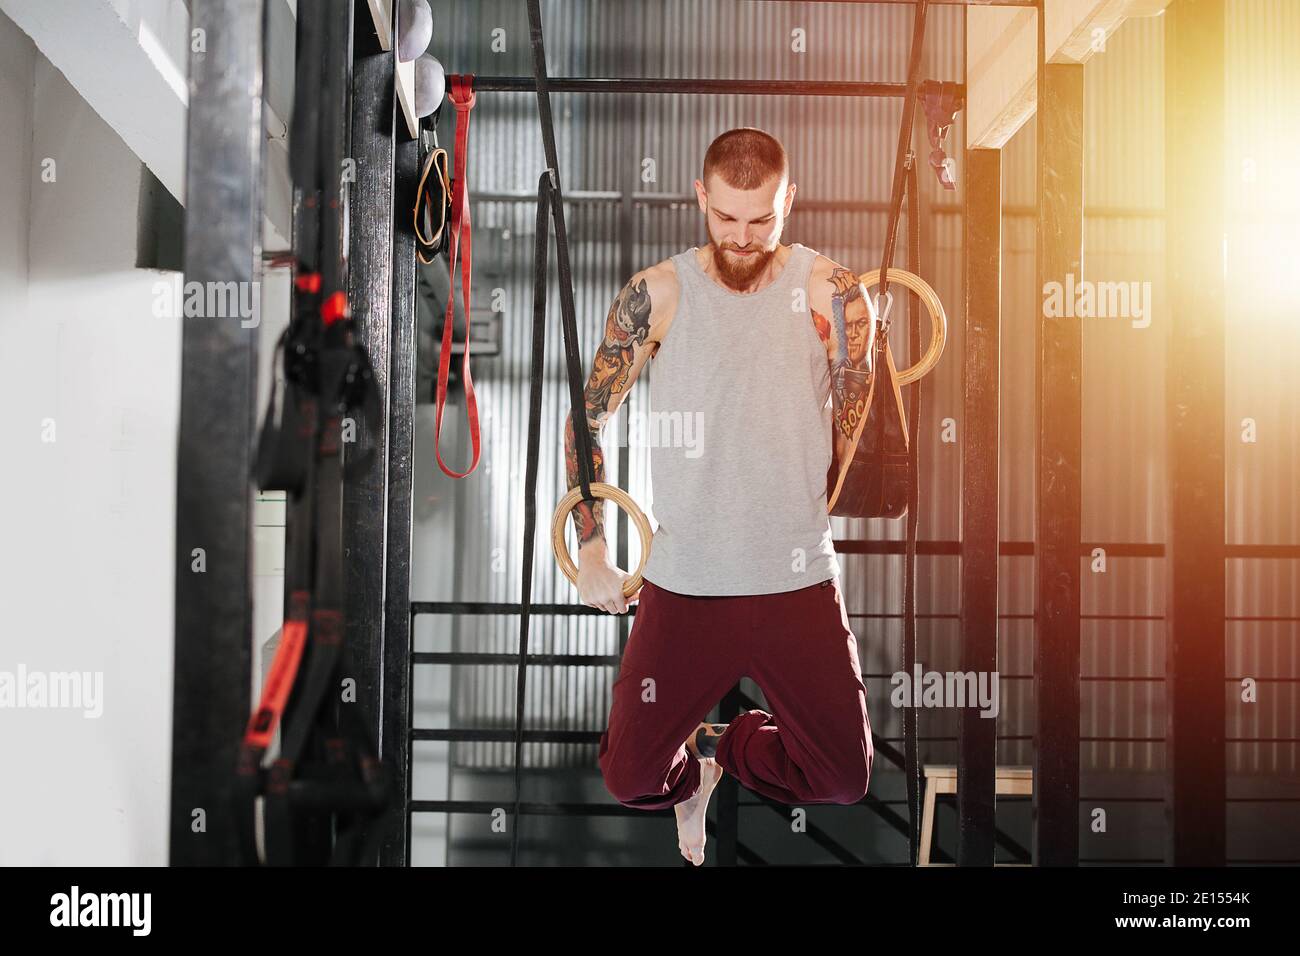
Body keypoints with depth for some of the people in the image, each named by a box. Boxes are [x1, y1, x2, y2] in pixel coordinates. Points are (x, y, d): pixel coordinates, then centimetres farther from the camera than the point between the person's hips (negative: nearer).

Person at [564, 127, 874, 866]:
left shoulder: (831, 294, -4)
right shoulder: (658, 295, -4)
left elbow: (859, 435, 7)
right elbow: (586, 421, 3)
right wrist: (591, 553, 2)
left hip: (799, 582, 1)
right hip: (681, 584, 0)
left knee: (847, 778, 5)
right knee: (631, 778, 1)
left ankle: (720, 746, 35)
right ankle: (691, 776, 39)